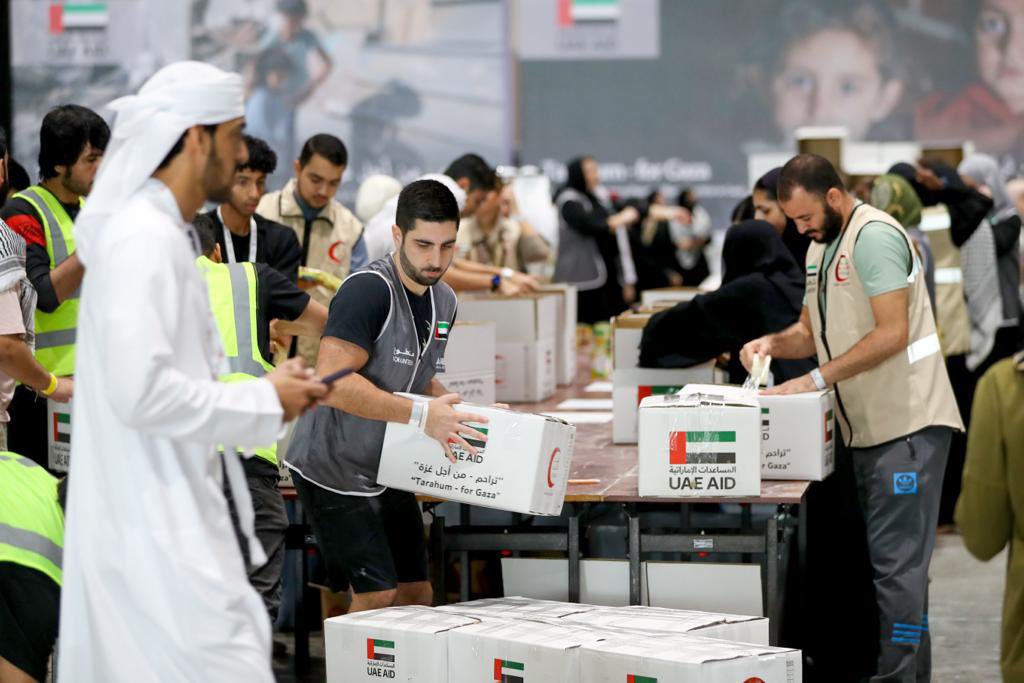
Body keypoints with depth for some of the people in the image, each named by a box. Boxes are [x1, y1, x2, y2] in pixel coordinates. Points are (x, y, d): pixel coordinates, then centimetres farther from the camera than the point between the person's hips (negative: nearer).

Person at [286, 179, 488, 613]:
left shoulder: (444, 301, 7)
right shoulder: (369, 290, -21)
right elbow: (333, 383, -30)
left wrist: (461, 415, 2)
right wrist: (421, 415, -33)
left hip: (387, 471, 9)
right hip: (332, 470, -9)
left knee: (417, 596, 9)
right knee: (377, 598, -12)